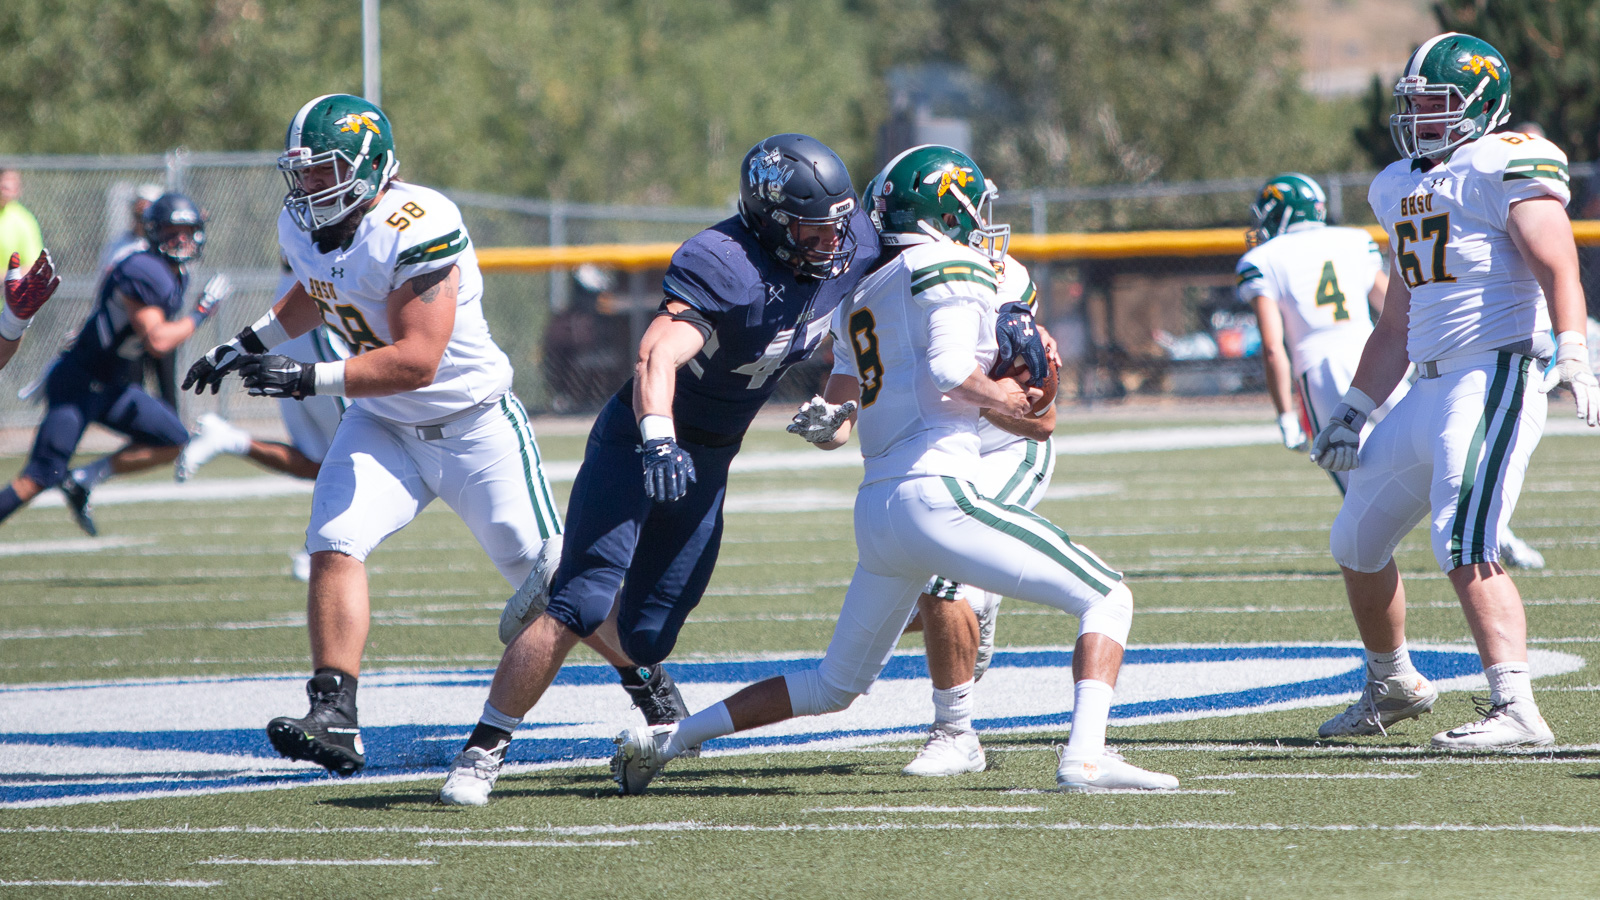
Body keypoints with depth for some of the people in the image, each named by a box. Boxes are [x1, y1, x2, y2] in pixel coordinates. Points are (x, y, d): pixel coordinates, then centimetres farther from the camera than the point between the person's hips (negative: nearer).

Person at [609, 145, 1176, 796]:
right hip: (937, 492, -8)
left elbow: (831, 429, 20)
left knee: (835, 687, 23)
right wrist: (995, 395, 0)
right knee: (1106, 599, -1)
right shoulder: (956, 267, -3)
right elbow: (949, 372, -19)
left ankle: (663, 740, 20)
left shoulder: (862, 297, 20)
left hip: (874, 512, 8)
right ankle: (1085, 757, -19)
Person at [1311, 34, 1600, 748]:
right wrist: (1353, 411, 24)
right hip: (1431, 389, 9)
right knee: (1357, 542, 19)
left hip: (1497, 377, -9)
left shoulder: (1505, 167, -7)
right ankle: (1391, 685, 39)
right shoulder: (1404, 188, 20)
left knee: (1465, 548, -24)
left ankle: (1514, 710, -27)